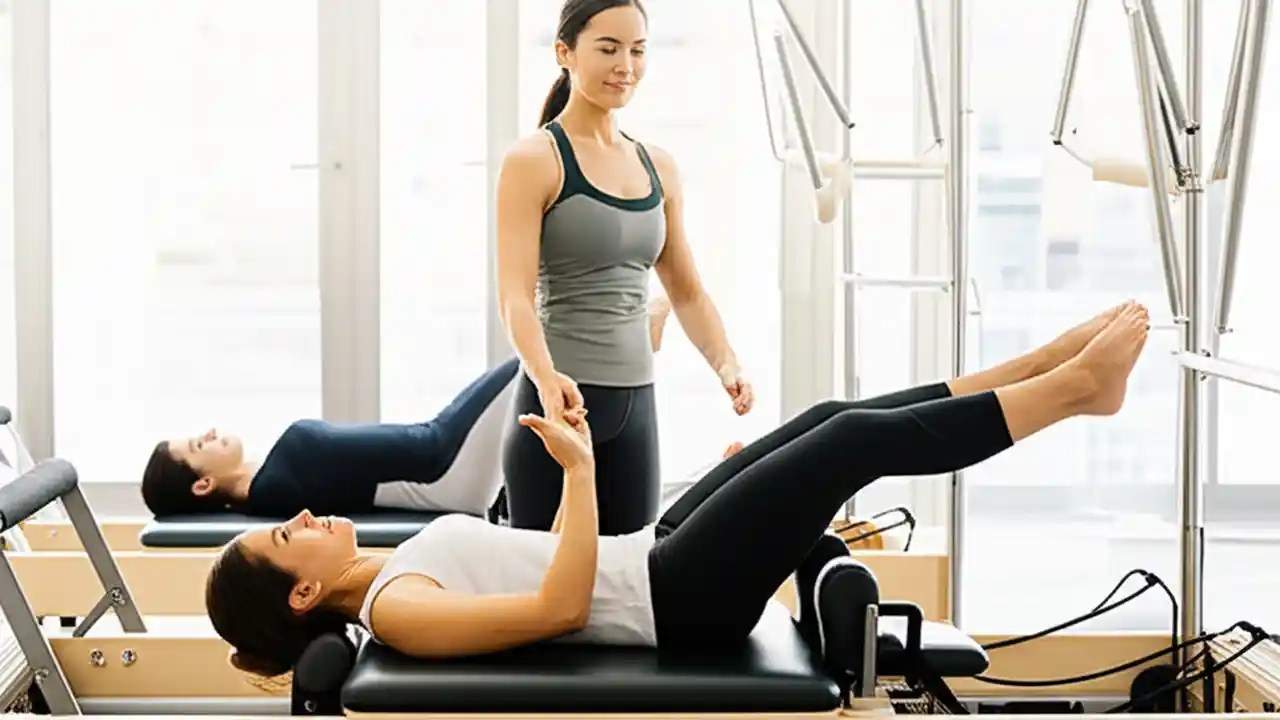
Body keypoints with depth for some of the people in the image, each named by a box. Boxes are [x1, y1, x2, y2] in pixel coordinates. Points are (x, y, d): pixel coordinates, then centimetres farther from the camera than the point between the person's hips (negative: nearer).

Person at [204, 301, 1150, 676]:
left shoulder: (398, 571, 14)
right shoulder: (395, 612, -16)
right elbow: (561, 606, -26)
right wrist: (581, 466, -22)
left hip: (651, 556, 9)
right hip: (675, 600, -9)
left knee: (832, 418, 1)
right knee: (861, 437, -13)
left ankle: (1049, 370, 9)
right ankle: (1072, 387, -1)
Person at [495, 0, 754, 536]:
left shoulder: (658, 168, 11)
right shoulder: (534, 159, -7)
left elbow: (686, 291, 16)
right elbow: (516, 295, -17)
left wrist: (725, 364, -3)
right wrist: (546, 379, -34)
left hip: (636, 401, 6)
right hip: (561, 400, -6)